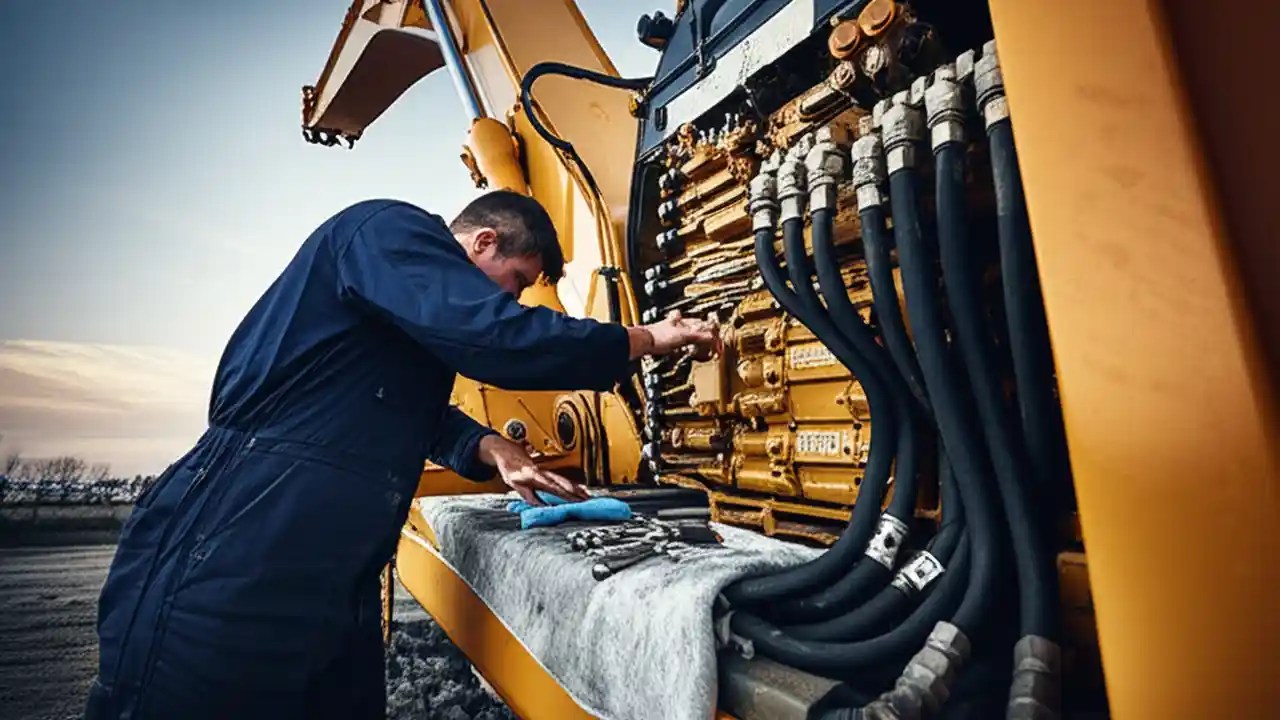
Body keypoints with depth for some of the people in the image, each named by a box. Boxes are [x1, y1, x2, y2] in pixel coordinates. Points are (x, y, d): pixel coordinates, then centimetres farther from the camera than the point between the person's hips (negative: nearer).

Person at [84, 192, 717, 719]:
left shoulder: (421, 301, 20)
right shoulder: (388, 230, -9)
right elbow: (495, 336, -26)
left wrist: (491, 449, 11)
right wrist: (647, 339, -13)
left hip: (332, 574, 10)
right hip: (233, 562, -10)